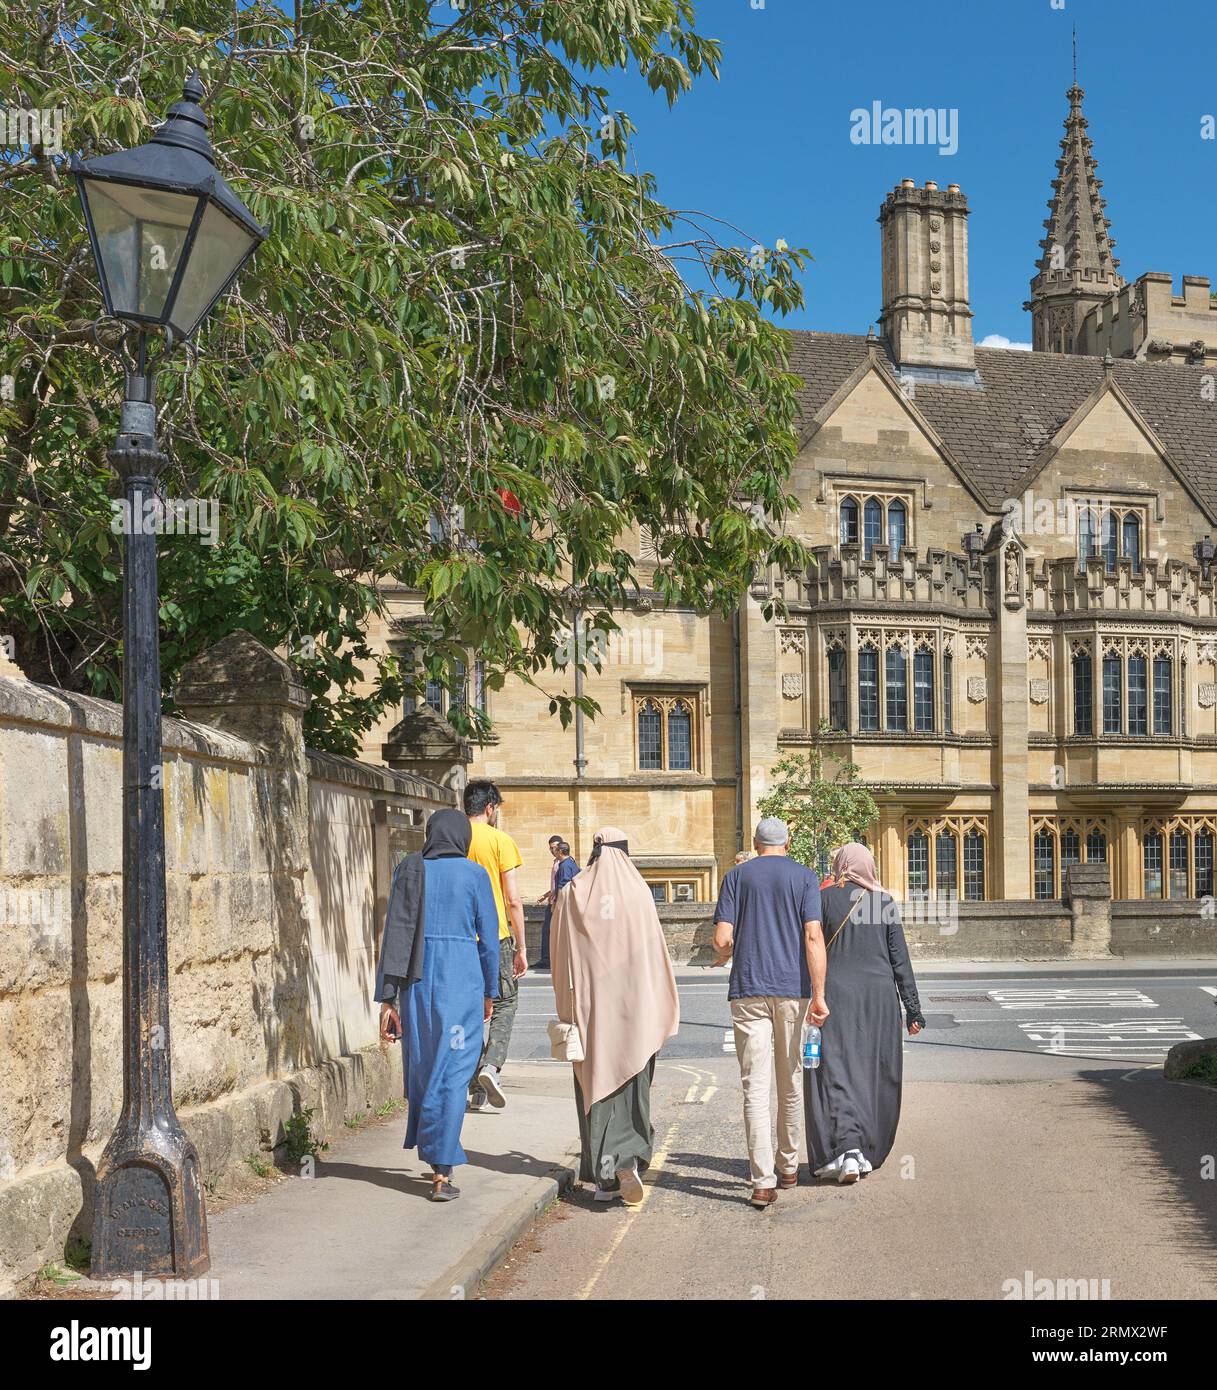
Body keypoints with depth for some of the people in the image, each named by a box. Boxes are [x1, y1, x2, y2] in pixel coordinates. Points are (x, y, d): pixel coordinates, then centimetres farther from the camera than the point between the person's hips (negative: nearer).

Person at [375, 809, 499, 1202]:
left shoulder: (409, 870, 3)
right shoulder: (474, 875, -1)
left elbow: (394, 934, -1)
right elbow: (488, 937, 2)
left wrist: (387, 998, 0)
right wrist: (489, 991, 14)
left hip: (417, 979, 2)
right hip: (461, 979, -2)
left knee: (421, 1069, 16)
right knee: (451, 1073, 3)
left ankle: (436, 1157, 29)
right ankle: (442, 1173, 1)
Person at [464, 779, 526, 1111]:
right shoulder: (500, 841, -6)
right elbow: (513, 901, -9)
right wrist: (521, 947, -2)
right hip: (495, 937, -4)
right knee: (505, 1003, 12)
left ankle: (477, 1090, 14)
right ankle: (491, 1065, -10)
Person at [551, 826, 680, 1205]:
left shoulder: (571, 893, 1)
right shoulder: (638, 891, -4)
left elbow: (559, 956, 5)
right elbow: (654, 951, -3)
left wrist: (568, 1008, 15)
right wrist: (661, 1010, 5)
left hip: (587, 1004, 1)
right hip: (631, 1004, -1)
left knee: (594, 1085, 8)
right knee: (630, 1085, 7)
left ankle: (605, 1176, 10)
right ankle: (627, 1162, -12)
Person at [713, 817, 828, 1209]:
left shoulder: (737, 875, 5)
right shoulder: (804, 877, 4)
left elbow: (723, 938, -3)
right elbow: (813, 936, -7)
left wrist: (722, 958, 20)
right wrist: (818, 995, -9)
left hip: (749, 990, -1)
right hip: (794, 988, 1)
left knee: (755, 1087, -3)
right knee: (790, 1084, 15)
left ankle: (763, 1181, -10)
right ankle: (788, 1166, 27)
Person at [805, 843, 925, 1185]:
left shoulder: (825, 898, -1)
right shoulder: (885, 900, 4)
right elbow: (899, 957, 4)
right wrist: (913, 1008, 7)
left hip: (836, 994, -2)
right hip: (879, 995, 3)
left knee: (835, 1071, -2)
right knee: (874, 1073, 13)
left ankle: (847, 1148, -19)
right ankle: (868, 1152, 20)